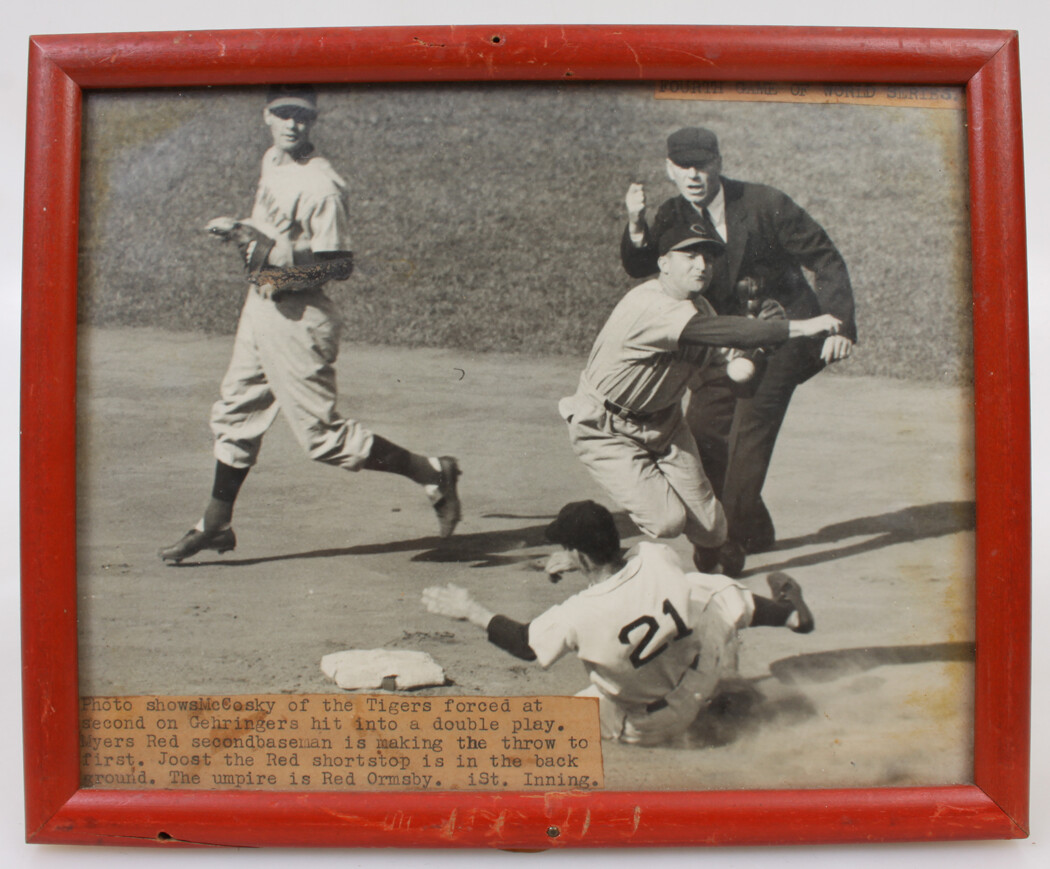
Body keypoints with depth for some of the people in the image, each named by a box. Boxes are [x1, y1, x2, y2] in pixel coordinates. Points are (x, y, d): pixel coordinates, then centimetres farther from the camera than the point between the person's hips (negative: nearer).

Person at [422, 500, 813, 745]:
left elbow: (526, 645, -11)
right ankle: (789, 613, 46)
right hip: (700, 687, 3)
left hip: (643, 726, -3)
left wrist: (470, 611, -3)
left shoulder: (577, 616, -30)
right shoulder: (660, 559, -22)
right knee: (719, 593, 23)